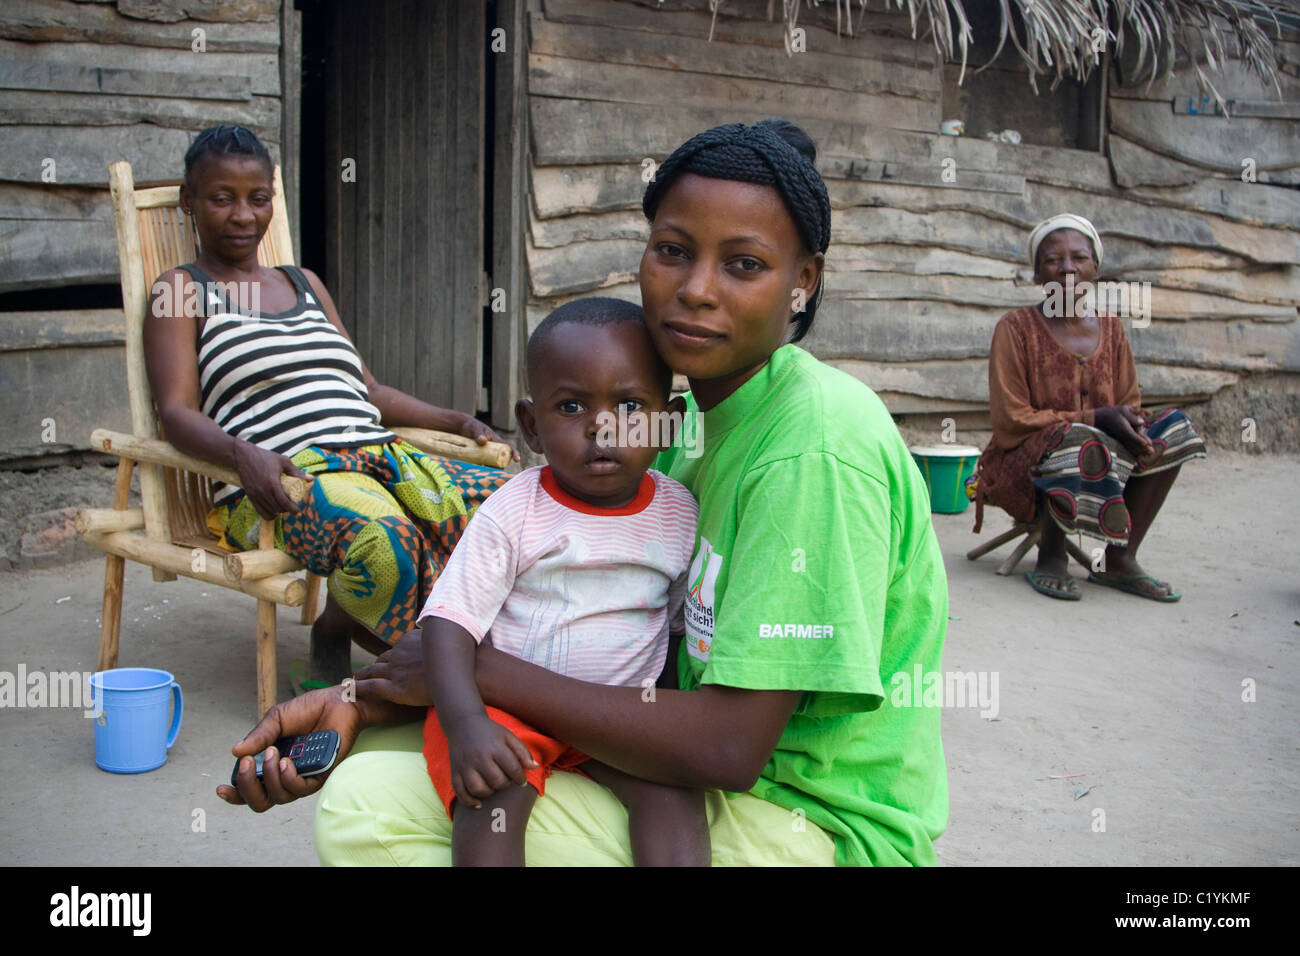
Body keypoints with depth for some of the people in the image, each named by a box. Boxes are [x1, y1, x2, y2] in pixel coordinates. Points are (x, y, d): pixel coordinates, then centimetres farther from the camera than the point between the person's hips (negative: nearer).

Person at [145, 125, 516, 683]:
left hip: (380, 454, 6)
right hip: (282, 478, -6)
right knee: (384, 540, -39)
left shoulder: (306, 283, 29)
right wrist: (244, 454, -24)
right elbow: (177, 412, -3)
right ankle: (331, 634, -6)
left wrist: (459, 422, 12)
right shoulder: (180, 292, 11)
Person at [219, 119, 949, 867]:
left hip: (808, 826, -7)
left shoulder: (814, 446, -22)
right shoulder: (701, 415, 5)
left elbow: (727, 748, -25)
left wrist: (471, 669, -16)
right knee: (366, 790, -1)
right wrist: (363, 705, -5)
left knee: (369, 814, -15)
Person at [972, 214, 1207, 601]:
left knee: (1173, 428, -13)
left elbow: (1129, 409, 10)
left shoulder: (1111, 328, 9)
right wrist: (1094, 419, -21)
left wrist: (1133, 428, -16)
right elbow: (1010, 420, -13)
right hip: (1025, 465, -6)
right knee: (1079, 442, -36)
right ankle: (1050, 555, -13)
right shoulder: (1016, 328, -7)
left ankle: (1120, 559, -8)